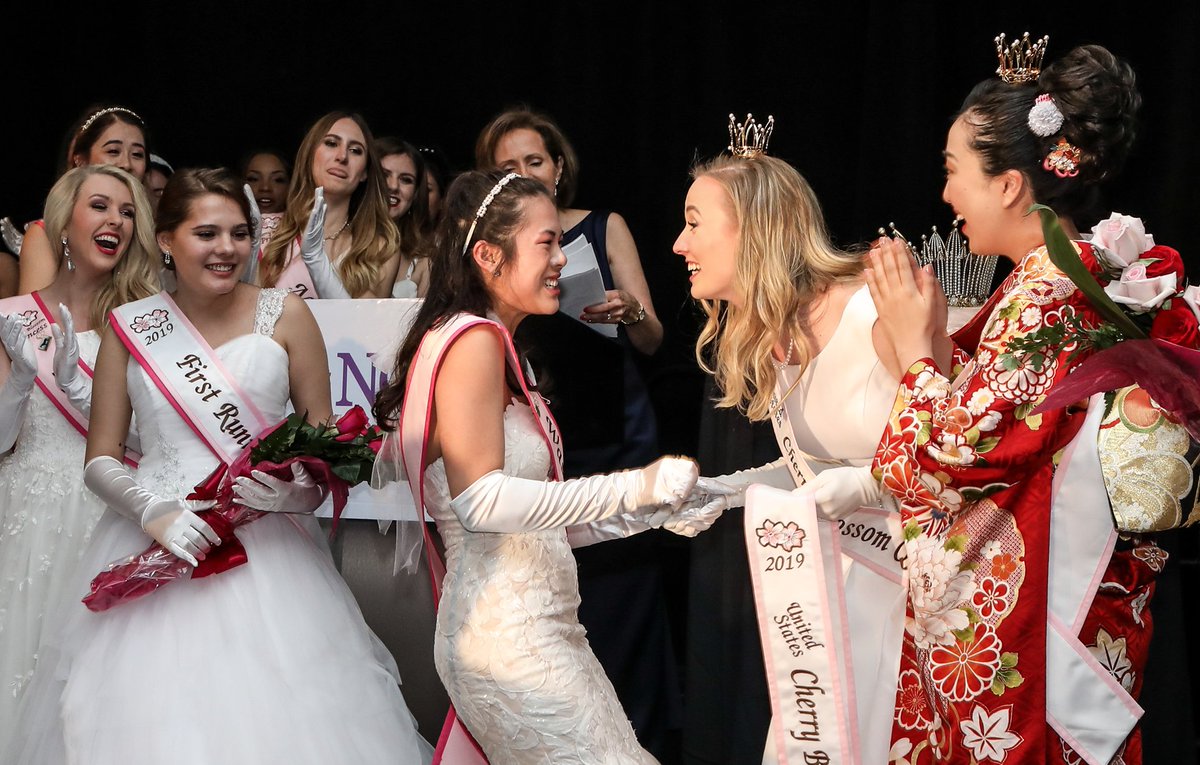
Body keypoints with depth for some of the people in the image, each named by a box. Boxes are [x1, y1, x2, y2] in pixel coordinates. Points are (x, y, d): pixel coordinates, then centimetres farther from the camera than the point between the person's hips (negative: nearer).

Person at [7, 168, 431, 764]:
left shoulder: (284, 316, 2)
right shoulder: (130, 328, 4)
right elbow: (100, 461, 6)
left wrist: (295, 488, -14)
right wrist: (153, 511, -13)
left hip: (269, 549, 0)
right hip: (155, 542, 1)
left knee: (274, 714, -6)